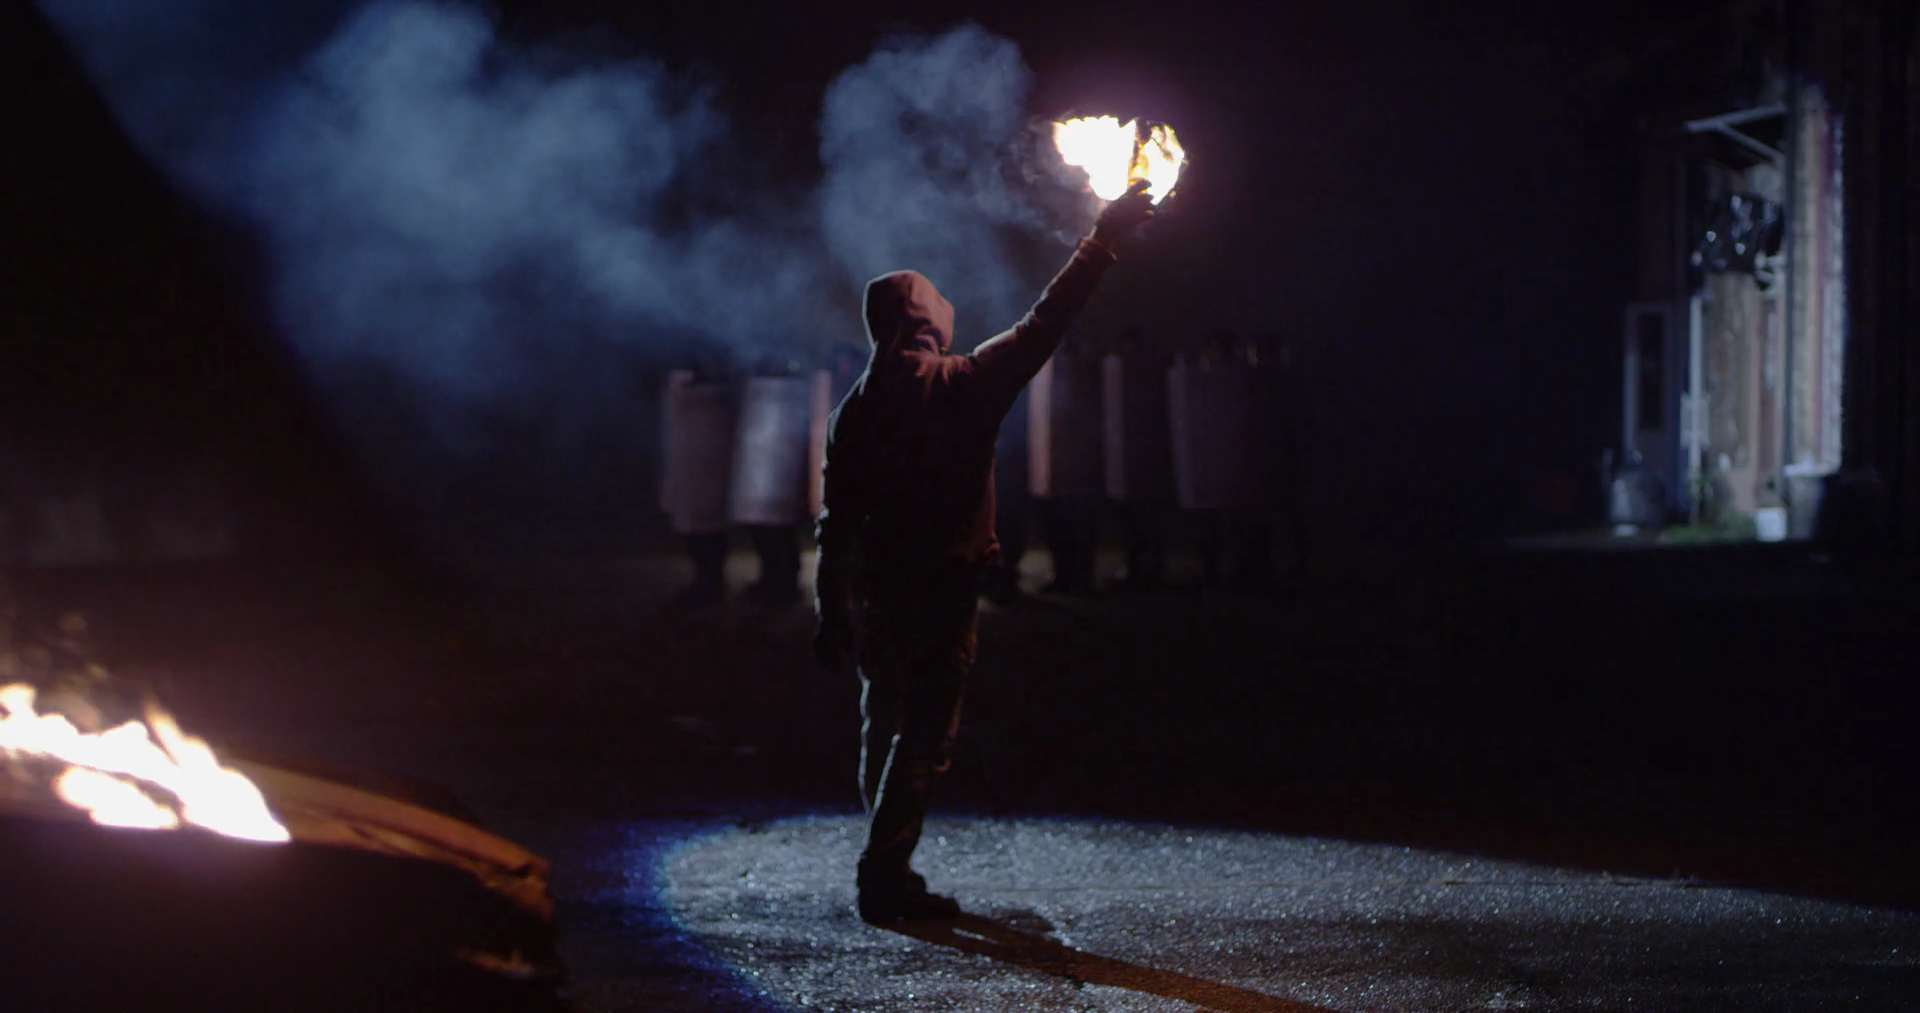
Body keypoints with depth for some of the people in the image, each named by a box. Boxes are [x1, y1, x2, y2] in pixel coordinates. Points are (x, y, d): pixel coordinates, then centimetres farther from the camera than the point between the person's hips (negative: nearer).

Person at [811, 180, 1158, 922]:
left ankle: (888, 870, 22)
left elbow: (835, 525, 3)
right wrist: (1103, 238, 5)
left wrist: (831, 617, 8)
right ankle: (885, 875, -9)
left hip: (876, 595, 5)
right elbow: (1044, 325, -3)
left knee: (884, 733, 16)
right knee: (924, 739, -3)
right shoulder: (963, 386, -8)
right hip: (944, 594, -5)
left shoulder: (855, 412, 2)